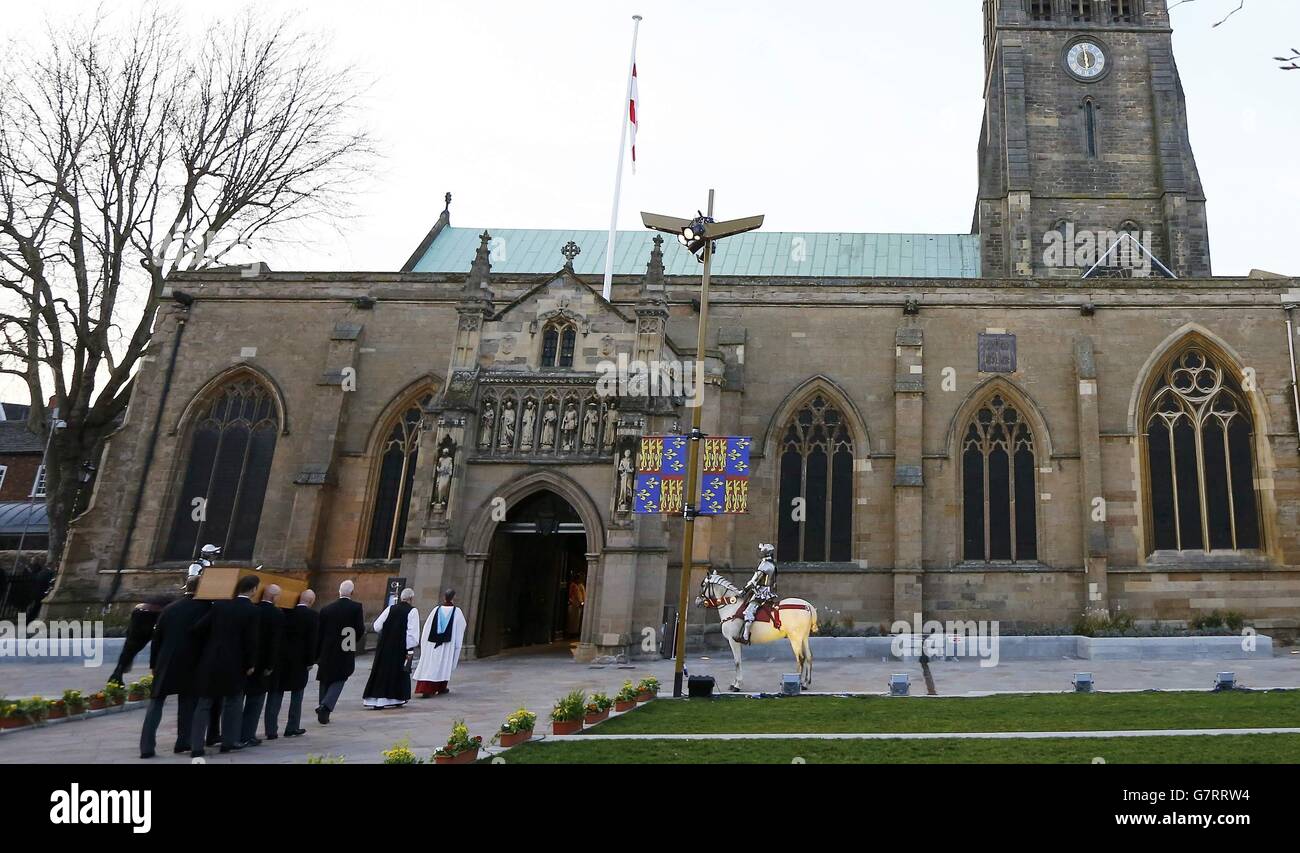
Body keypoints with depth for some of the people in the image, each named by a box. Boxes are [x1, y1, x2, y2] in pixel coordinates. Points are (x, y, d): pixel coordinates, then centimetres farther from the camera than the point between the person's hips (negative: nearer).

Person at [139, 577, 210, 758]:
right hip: (191, 663, -2)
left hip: (165, 662, 2)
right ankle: (183, 742, 11)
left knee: (156, 703, 7)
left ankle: (147, 747, 0)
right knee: (188, 703, 10)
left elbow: (156, 639, 9)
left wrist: (153, 664, 16)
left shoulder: (169, 608, 6)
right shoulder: (205, 608, -6)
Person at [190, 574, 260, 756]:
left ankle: (196, 746, 7)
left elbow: (197, 629, -1)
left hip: (209, 661, 3)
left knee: (203, 704, 10)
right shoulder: (252, 610, -8)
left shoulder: (219, 605, 2)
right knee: (233, 702, 16)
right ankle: (229, 741, 18)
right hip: (233, 664, -3)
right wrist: (251, 664, 2)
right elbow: (251, 640, -10)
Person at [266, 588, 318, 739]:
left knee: (275, 694, 8)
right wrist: (310, 661, -3)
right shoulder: (313, 616, -9)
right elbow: (313, 640, -10)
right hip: (299, 660, -2)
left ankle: (271, 730, 6)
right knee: (297, 694, 12)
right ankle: (292, 728, 15)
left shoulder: (284, 612, -1)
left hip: (279, 658, 2)